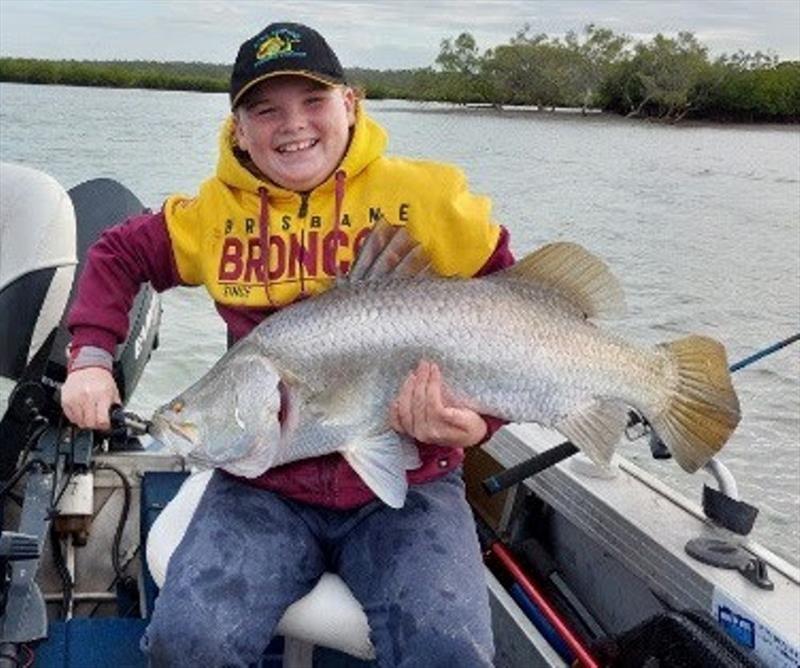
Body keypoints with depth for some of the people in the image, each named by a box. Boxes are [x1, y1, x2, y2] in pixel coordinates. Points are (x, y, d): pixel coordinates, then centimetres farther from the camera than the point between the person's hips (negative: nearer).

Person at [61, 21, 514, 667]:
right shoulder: (216, 213, 6)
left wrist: (480, 417, -16)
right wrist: (91, 356, 7)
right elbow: (118, 254, 21)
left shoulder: (426, 195, -3)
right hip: (264, 484, 2)